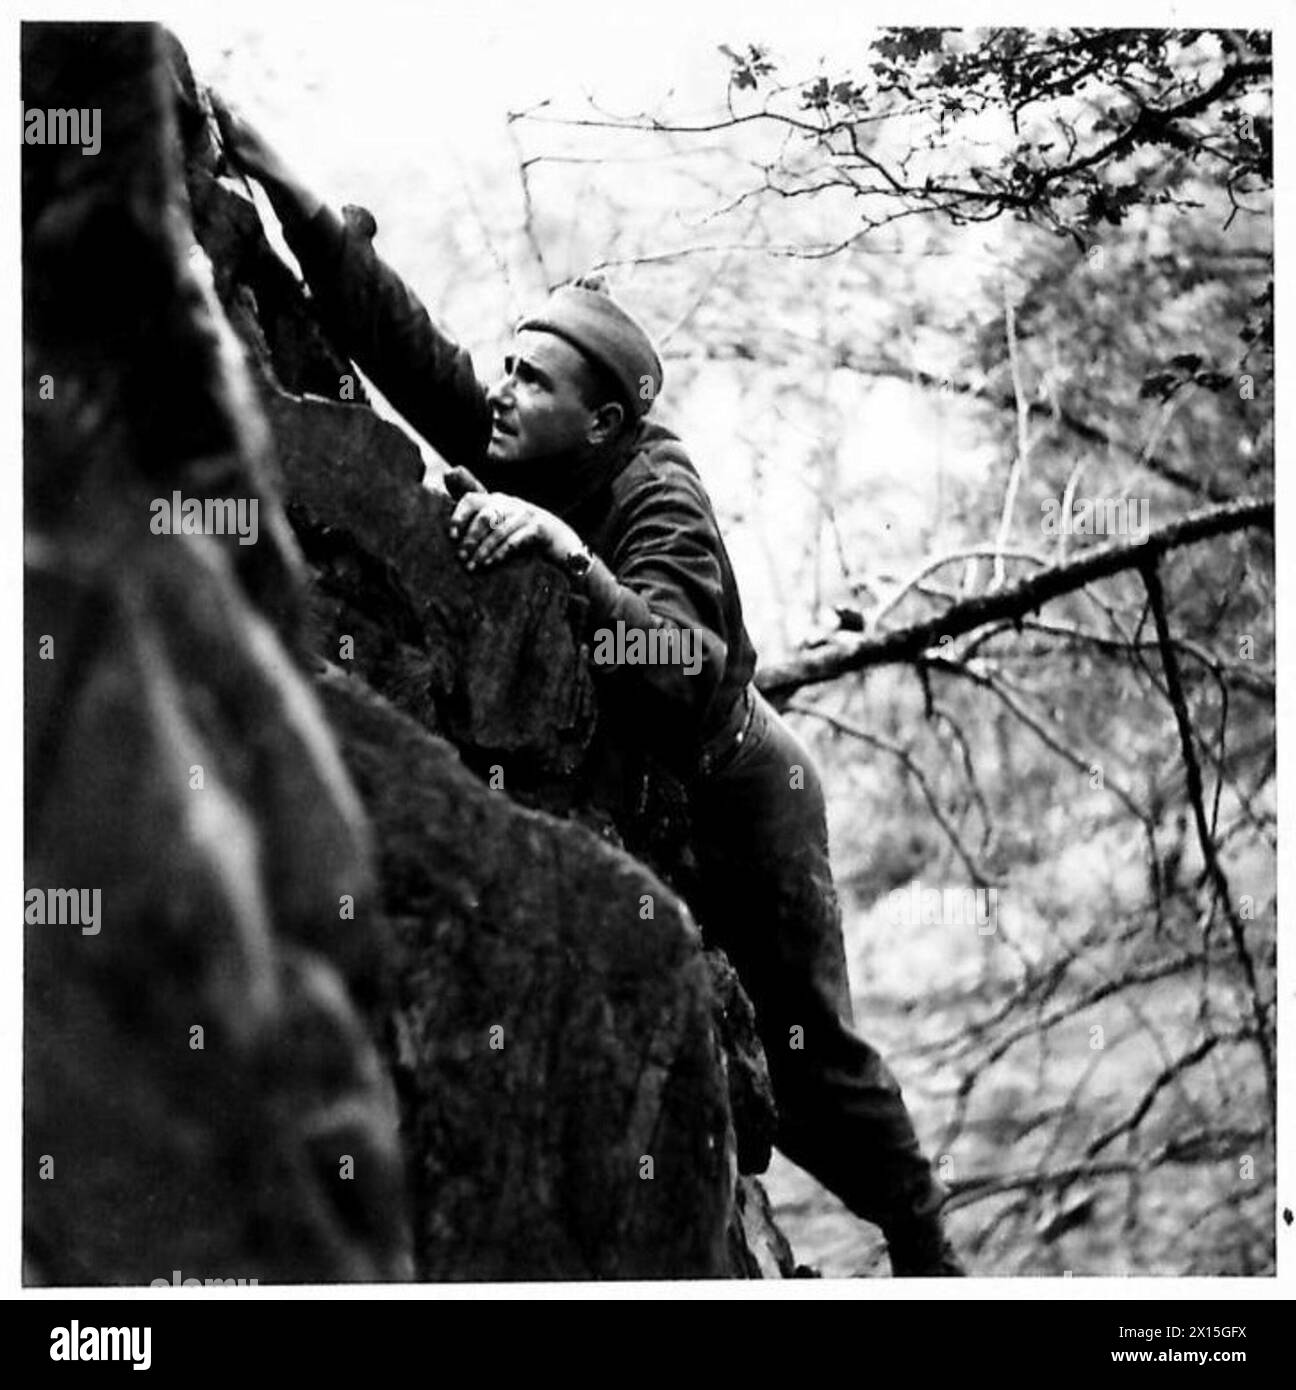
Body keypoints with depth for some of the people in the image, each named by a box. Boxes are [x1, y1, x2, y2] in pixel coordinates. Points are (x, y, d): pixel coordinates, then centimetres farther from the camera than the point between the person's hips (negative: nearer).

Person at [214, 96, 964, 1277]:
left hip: (732, 794, -7)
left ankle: (925, 1251, 23)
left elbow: (683, 685, -46)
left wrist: (577, 560, -58)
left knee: (801, 1049, 4)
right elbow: (399, 341, -20)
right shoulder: (513, 457, -11)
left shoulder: (659, 502, -29)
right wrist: (284, 189, -28)